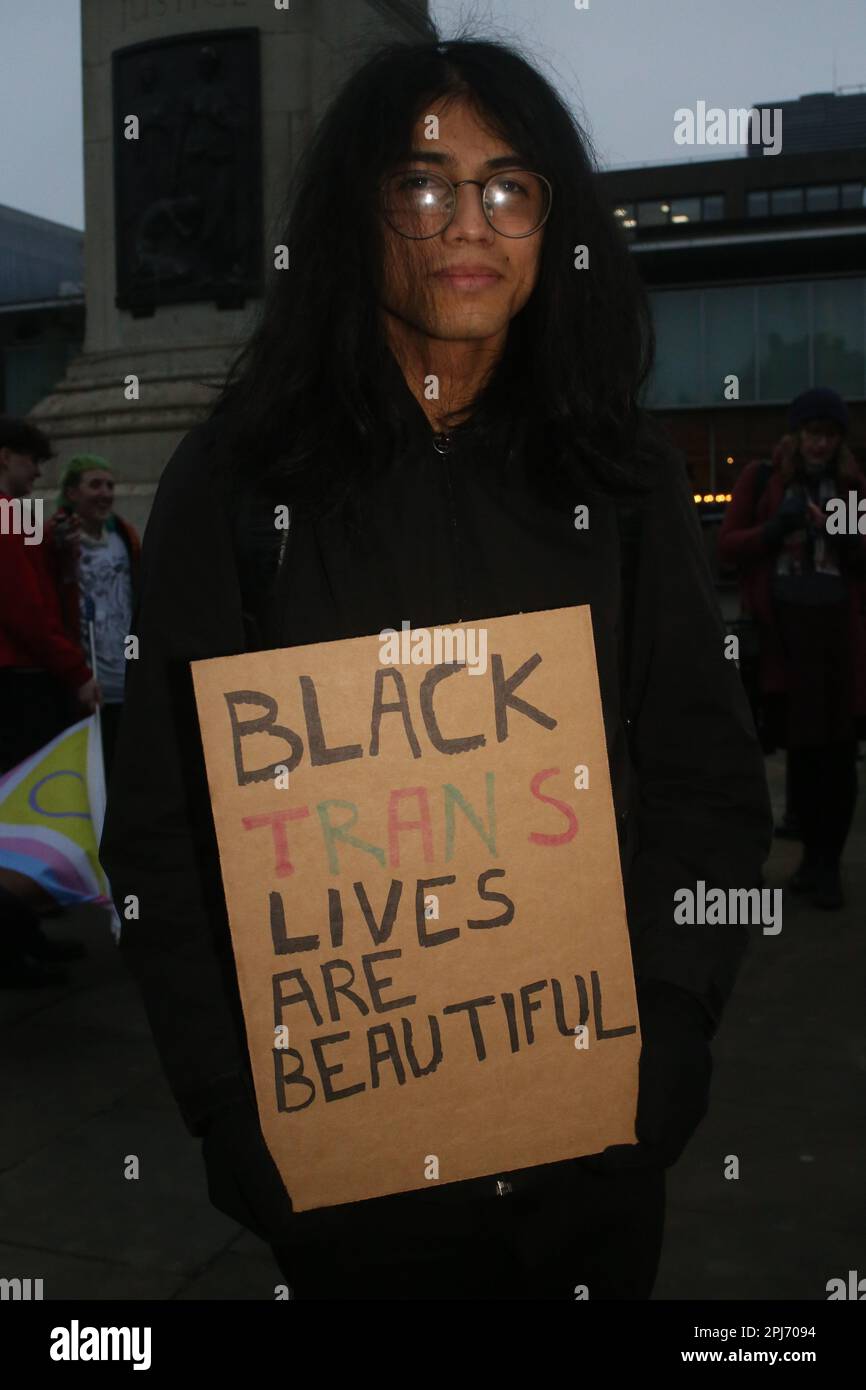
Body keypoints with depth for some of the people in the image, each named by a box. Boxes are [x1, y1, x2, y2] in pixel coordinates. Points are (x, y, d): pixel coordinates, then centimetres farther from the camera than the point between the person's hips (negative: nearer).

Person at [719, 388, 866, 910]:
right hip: (784, 631, 0)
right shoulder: (761, 478, 5)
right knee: (800, 748, 8)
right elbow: (728, 545, 2)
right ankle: (812, 853, 22)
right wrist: (774, 529, -15)